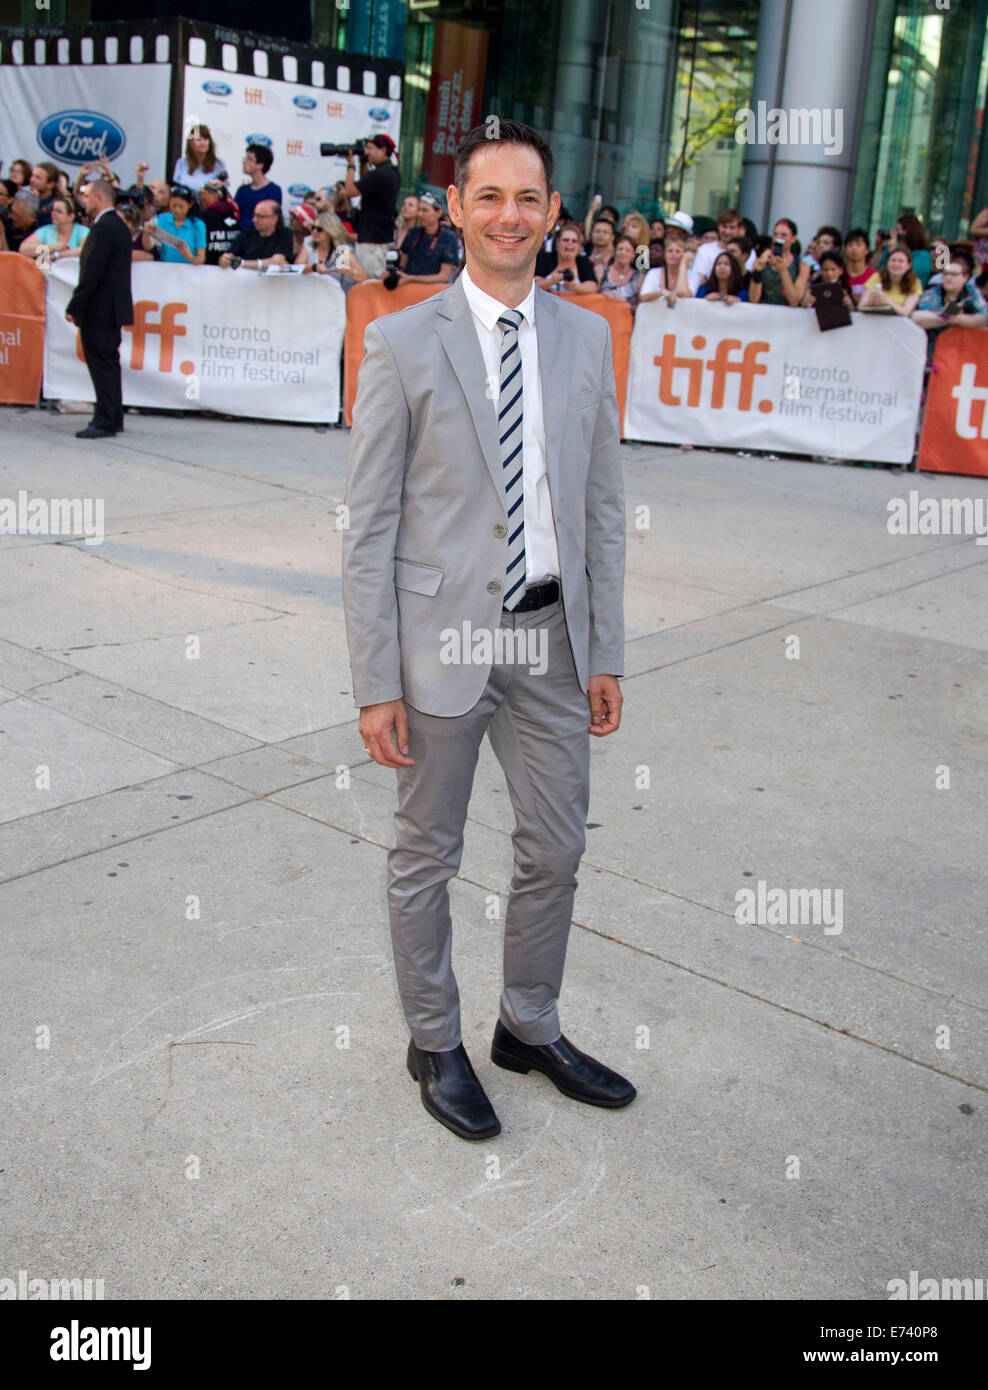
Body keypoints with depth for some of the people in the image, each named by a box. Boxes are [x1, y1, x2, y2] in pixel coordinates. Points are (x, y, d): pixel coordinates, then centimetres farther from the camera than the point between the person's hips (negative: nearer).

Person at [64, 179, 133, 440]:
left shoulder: (103, 228, -17)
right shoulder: (119, 226, 14)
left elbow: (91, 273, -21)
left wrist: (74, 308, -16)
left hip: (99, 310, -10)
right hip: (114, 309, 10)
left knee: (102, 366, -6)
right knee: (109, 364, 15)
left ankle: (105, 421, -4)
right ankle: (114, 418, 21)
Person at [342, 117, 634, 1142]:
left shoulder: (585, 337, 6)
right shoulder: (403, 342, -6)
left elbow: (602, 506, 9)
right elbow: (368, 527, -7)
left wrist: (605, 652, 6)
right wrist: (376, 684, -11)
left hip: (550, 633, 4)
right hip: (443, 634, -4)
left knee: (555, 848, 14)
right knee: (426, 857, 10)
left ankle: (530, 1028, 36)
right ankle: (435, 1044, 31)